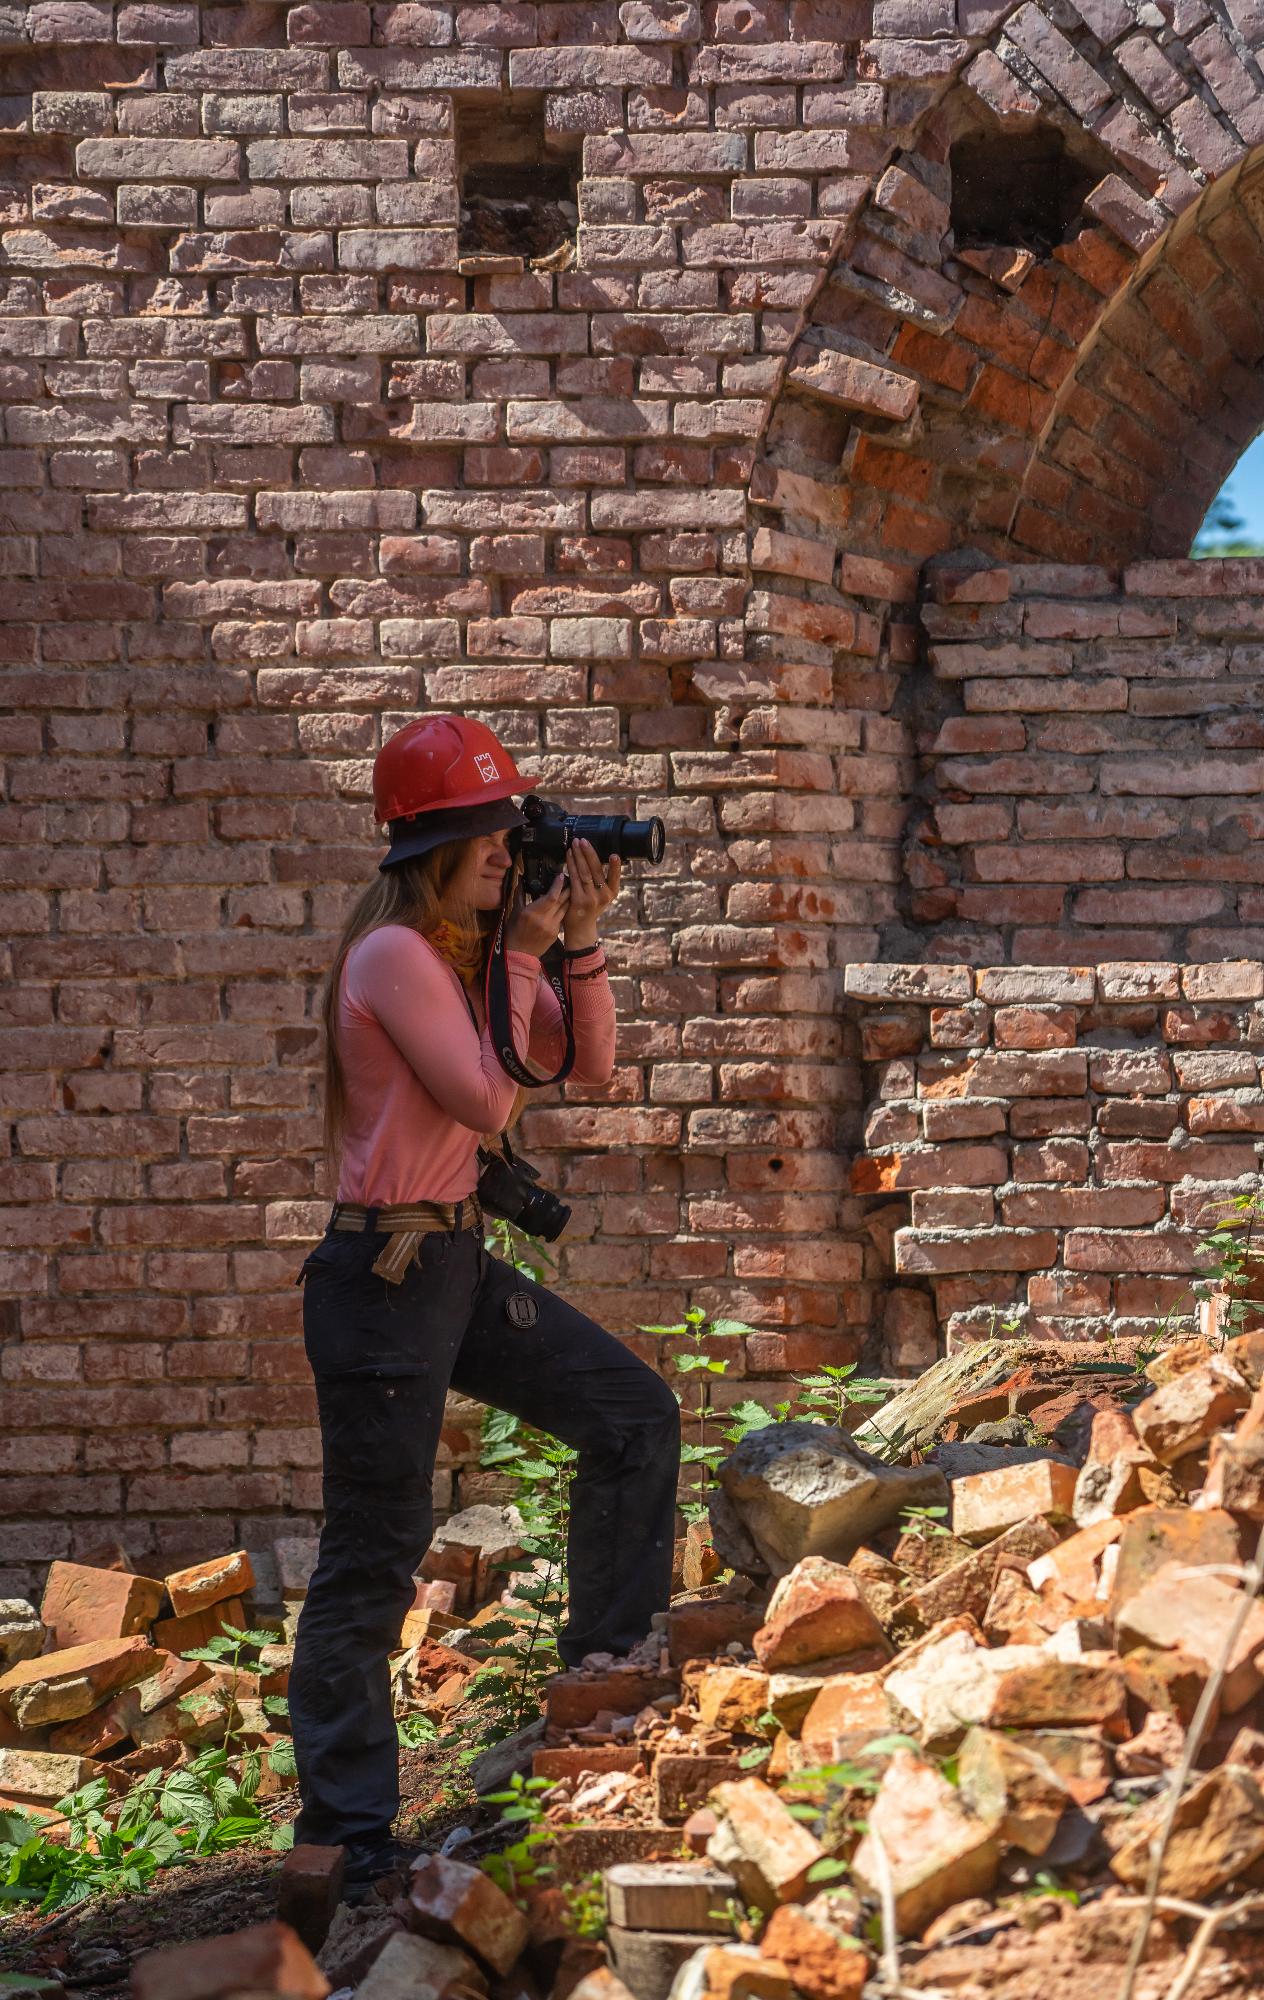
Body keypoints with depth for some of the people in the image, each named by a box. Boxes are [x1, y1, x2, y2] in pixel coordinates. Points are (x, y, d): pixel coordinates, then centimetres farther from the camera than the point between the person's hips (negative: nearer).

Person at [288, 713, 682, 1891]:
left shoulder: (468, 952, 10)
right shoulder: (395, 955, -17)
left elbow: (588, 1066, 9)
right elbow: (486, 1102, -19)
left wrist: (580, 944, -5)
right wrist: (523, 956, -12)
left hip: (458, 1264, 9)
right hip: (383, 1275, -9)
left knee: (635, 1412, 9)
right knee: (374, 1559, -3)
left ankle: (604, 1664, 22)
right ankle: (343, 1827, 7)